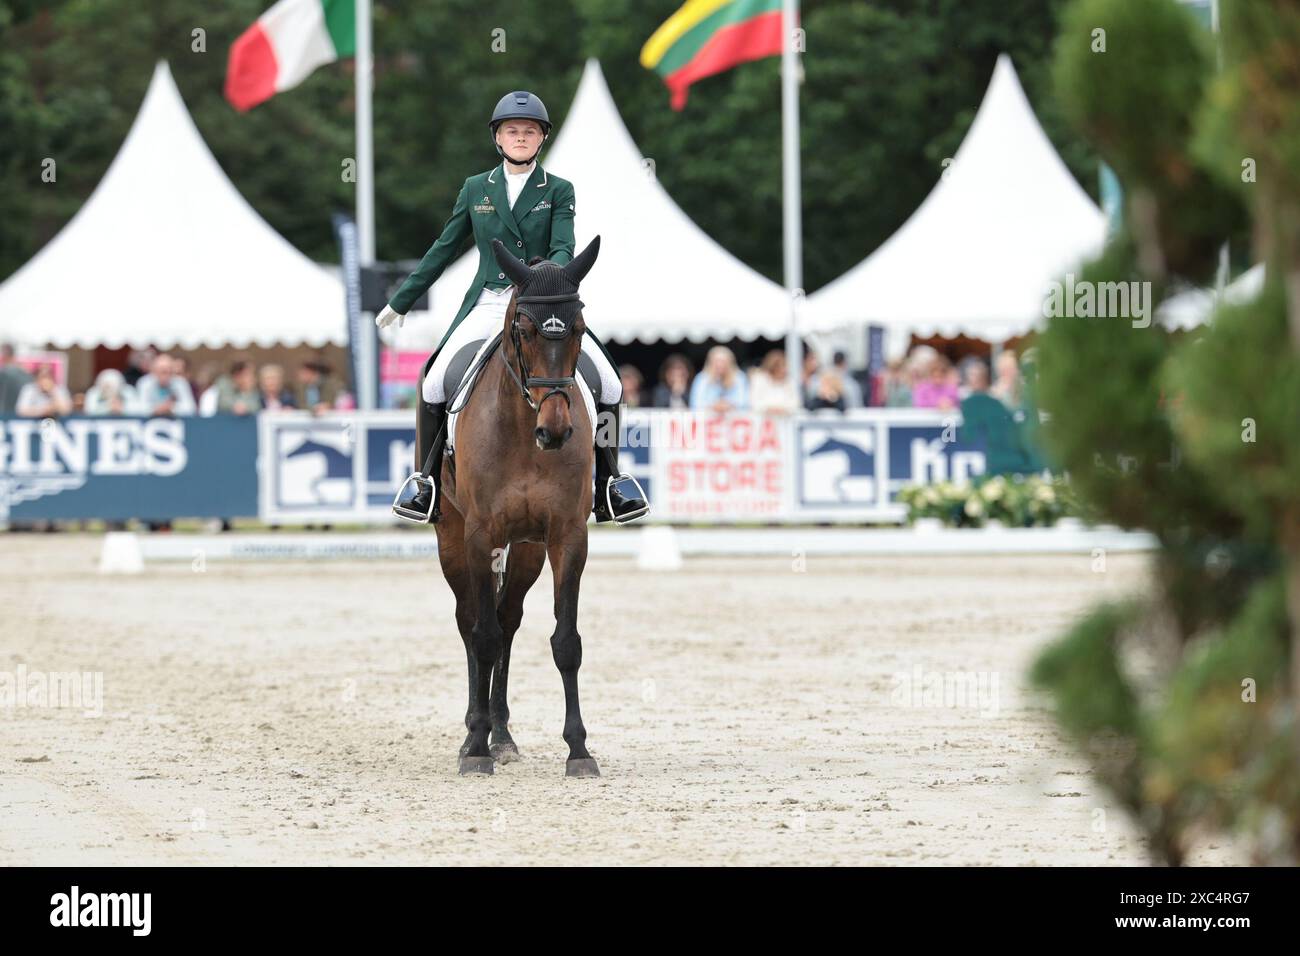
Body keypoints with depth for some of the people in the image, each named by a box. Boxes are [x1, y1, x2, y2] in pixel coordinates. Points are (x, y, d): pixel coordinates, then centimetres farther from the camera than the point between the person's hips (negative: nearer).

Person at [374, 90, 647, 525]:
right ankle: (426, 478, -4)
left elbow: (563, 250, -7)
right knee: (434, 382, -20)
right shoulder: (476, 189, 11)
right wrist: (401, 302, 20)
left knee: (609, 384, -14)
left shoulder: (558, 191, 5)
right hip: (488, 305, 1)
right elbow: (443, 250, 17)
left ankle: (607, 481, 3)